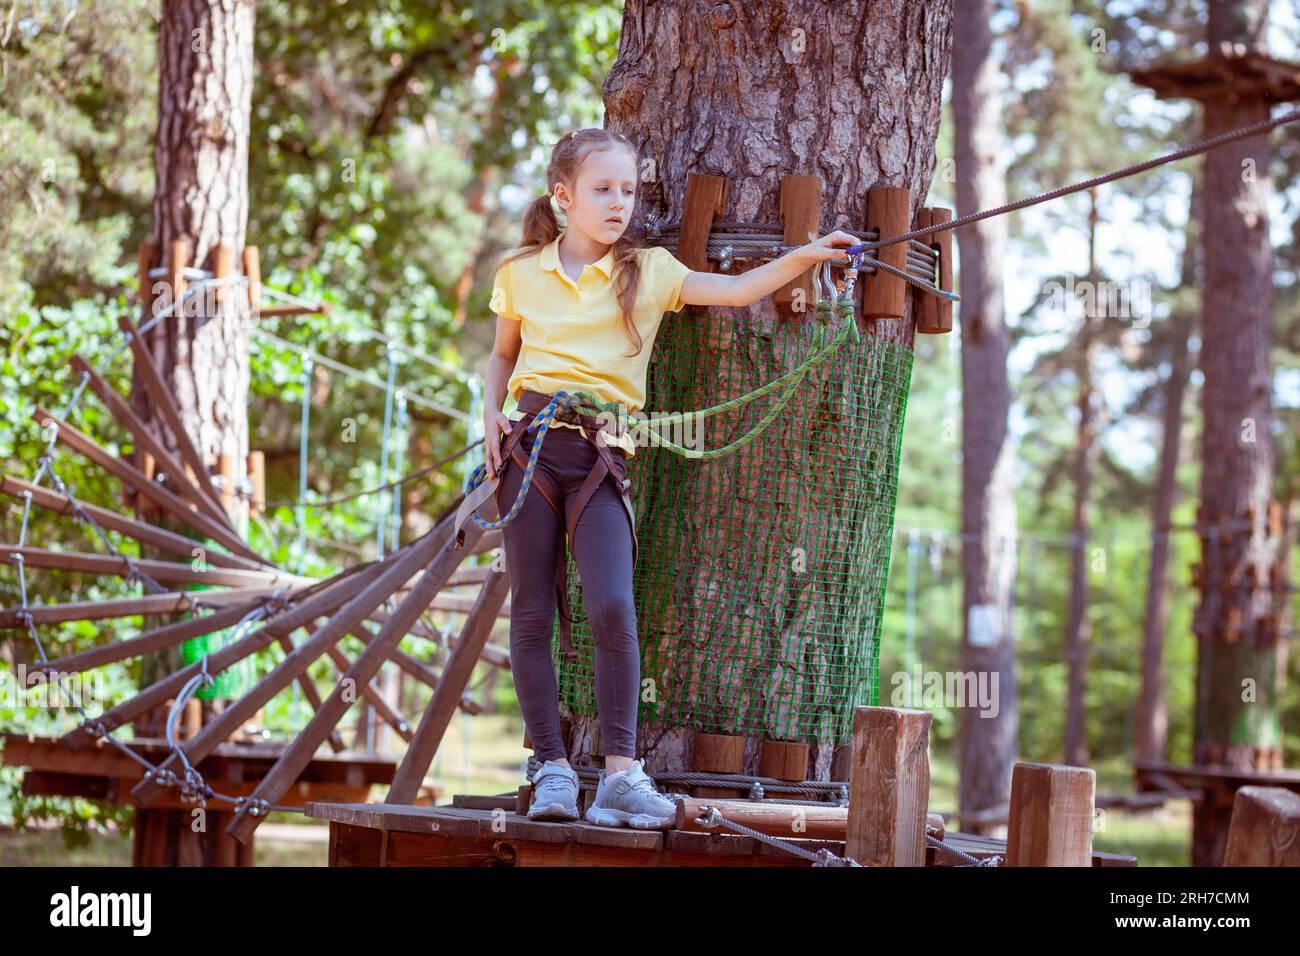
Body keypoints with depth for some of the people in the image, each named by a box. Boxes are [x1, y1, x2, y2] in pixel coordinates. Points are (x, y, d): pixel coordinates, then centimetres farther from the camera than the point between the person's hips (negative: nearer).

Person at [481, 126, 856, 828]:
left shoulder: (647, 272, 7)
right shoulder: (521, 274, 10)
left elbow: (738, 290, -1)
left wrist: (802, 257, -14)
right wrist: (491, 410, 5)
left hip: (601, 453, -1)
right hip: (530, 441, 1)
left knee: (613, 606, -16)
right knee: (532, 611, 1)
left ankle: (620, 772, -12)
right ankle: (552, 769, 9)